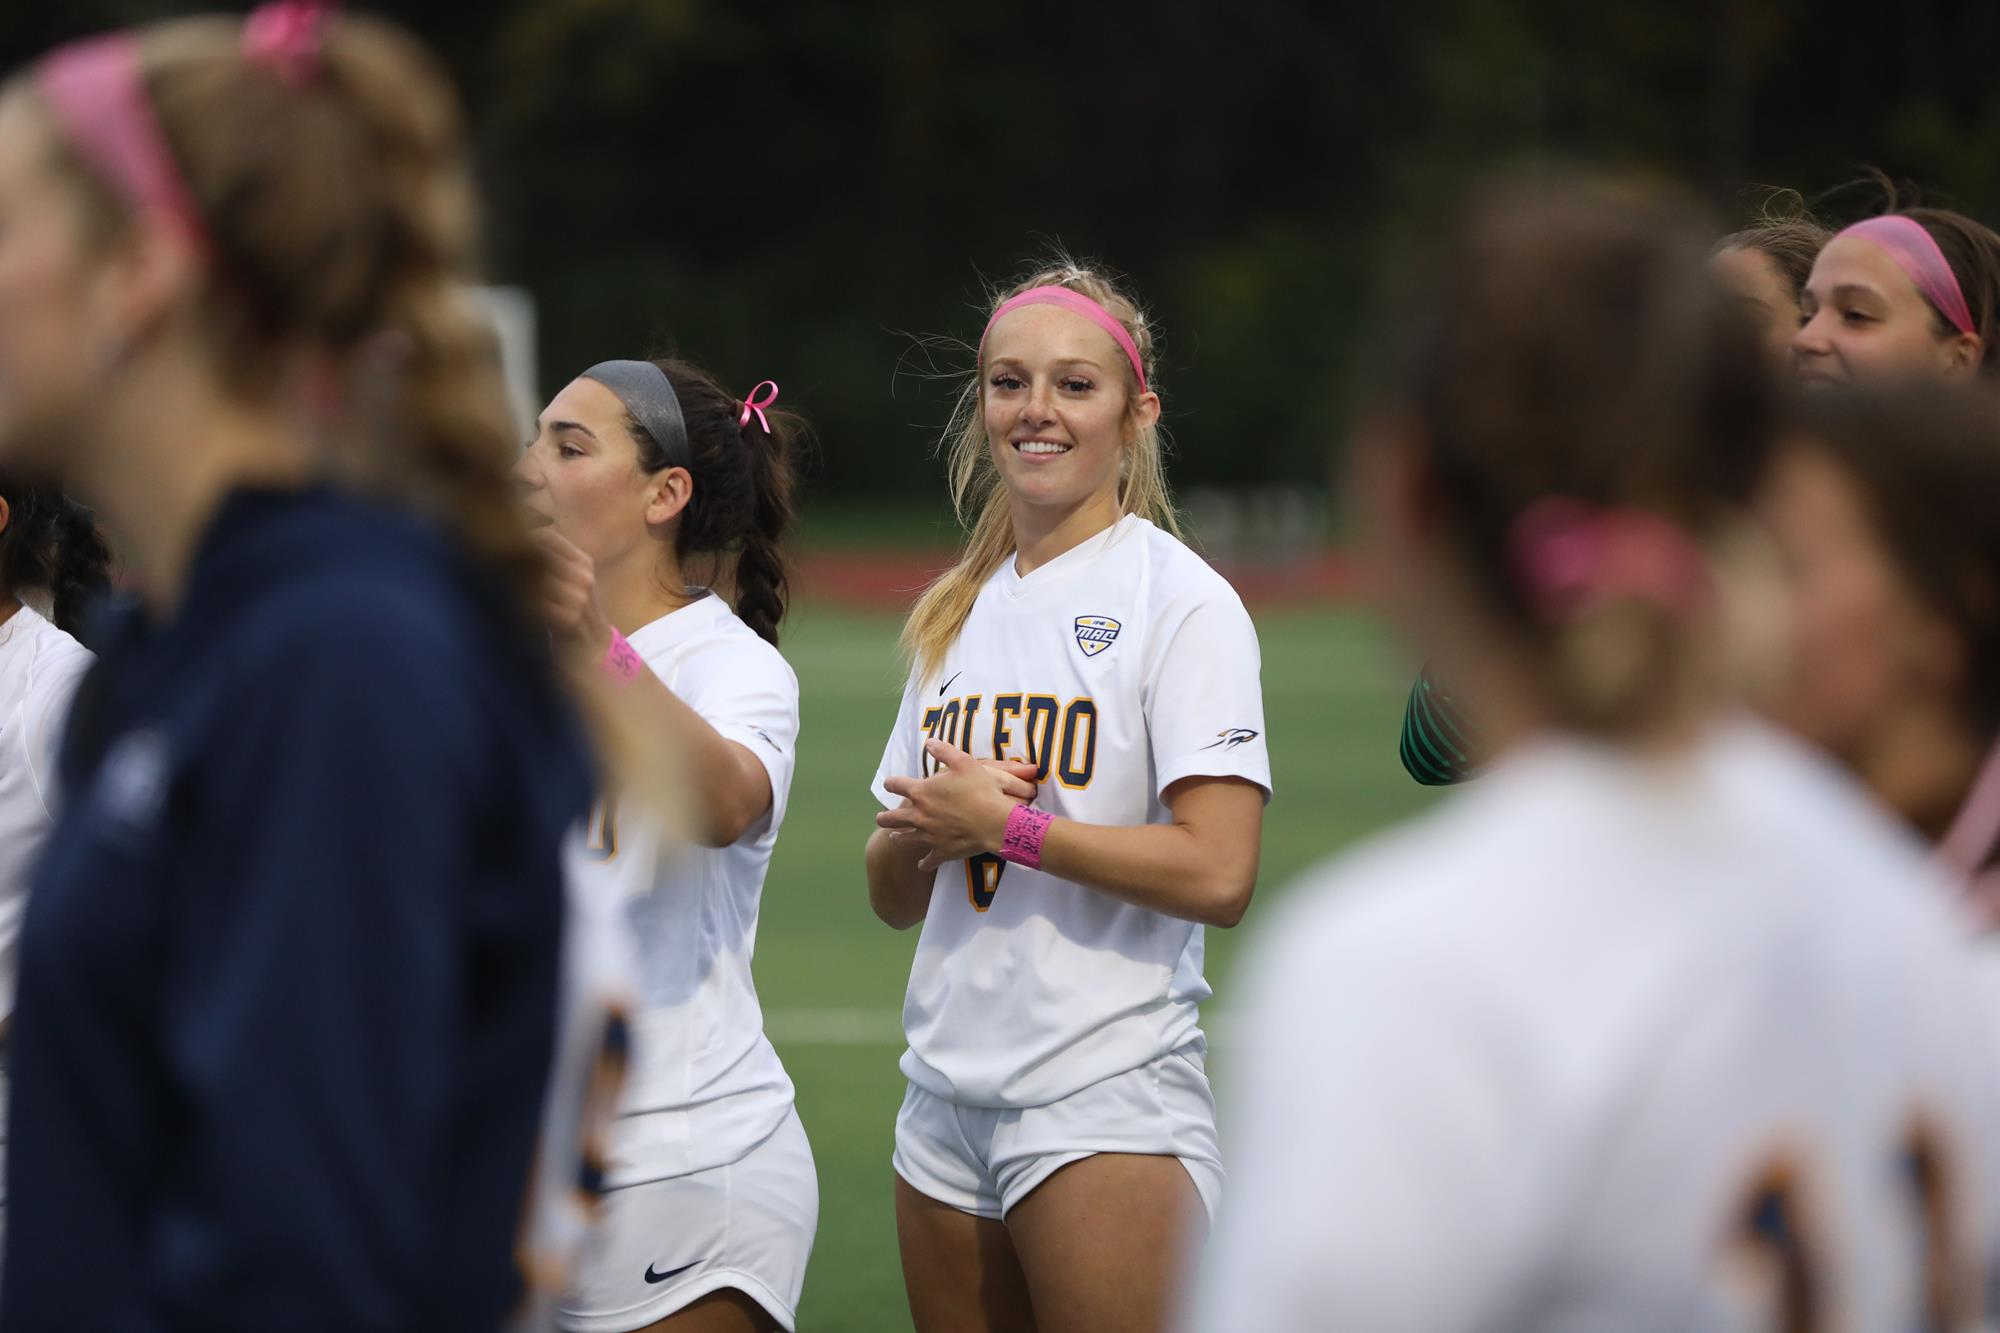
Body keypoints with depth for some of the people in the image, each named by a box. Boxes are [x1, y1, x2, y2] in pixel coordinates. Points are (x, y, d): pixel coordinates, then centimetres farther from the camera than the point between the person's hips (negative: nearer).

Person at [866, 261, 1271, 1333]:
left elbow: (1218, 875, -17)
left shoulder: (1181, 601, -6)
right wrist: (926, 830, -5)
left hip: (1106, 1103, -6)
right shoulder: (956, 612, 15)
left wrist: (1005, 823, -12)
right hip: (948, 1098, 6)